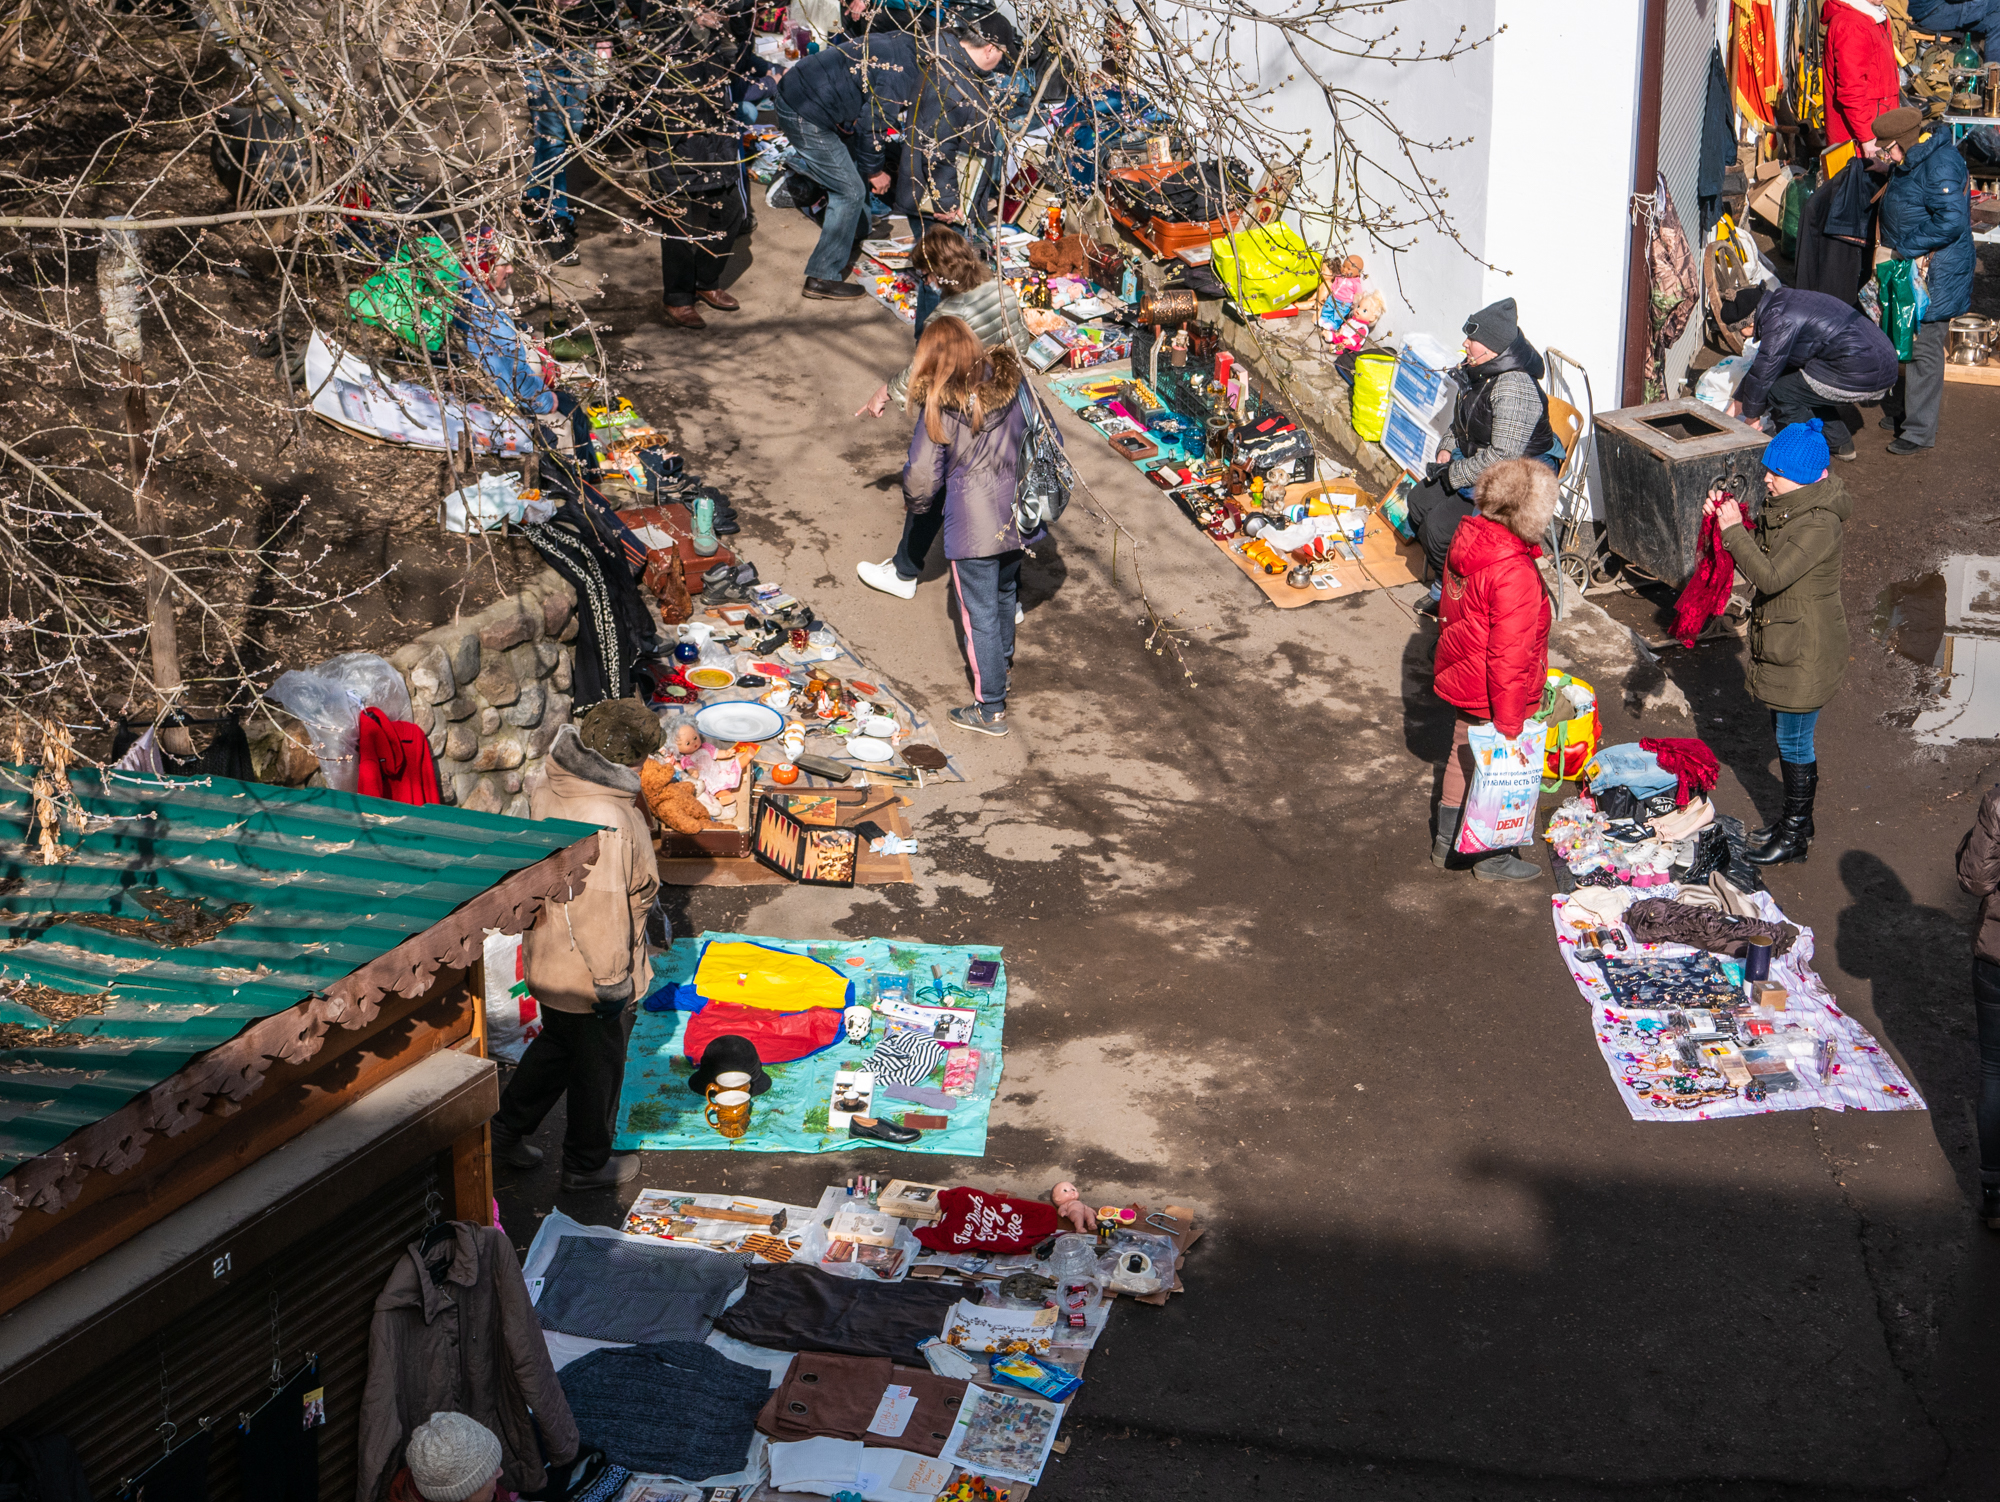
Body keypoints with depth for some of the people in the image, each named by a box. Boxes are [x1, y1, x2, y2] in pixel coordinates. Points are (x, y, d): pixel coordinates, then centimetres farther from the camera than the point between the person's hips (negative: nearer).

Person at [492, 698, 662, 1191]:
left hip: (550, 958, 8)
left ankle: (505, 1132, 40)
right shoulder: (604, 823, -36)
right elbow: (602, 911, -30)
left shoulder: (552, 784, -6)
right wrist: (612, 981, -18)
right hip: (588, 972, -8)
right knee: (598, 1066, 15)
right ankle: (586, 1164, 35)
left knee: (557, 1044, 30)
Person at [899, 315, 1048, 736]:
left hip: (972, 524, -6)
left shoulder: (939, 406, -17)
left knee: (979, 612, 4)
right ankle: (1002, 658, 52)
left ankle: (991, 709, 10)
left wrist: (914, 503, 9)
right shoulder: (1013, 381, -3)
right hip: (1016, 515, 6)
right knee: (1005, 590, 28)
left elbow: (922, 475, -13)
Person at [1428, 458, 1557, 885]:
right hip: (1493, 694, -8)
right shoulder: (1515, 573, -34)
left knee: (1462, 757, 26)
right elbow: (1509, 655, -28)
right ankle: (1492, 858, 32)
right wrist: (1510, 724, -18)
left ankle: (1446, 842, 43)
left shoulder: (1467, 538, -8)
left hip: (1460, 674, 8)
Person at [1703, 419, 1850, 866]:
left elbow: (1770, 576, -31)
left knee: (1794, 743, 5)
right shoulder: (1788, 507, 1)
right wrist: (1724, 516, -5)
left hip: (1806, 653, -9)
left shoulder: (1819, 524, -27)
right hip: (1782, 642, 9)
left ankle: (1795, 837, 20)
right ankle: (1795, 820, 38)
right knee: (1786, 736, 22)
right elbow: (1761, 556, 10)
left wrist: (1734, 530, -28)